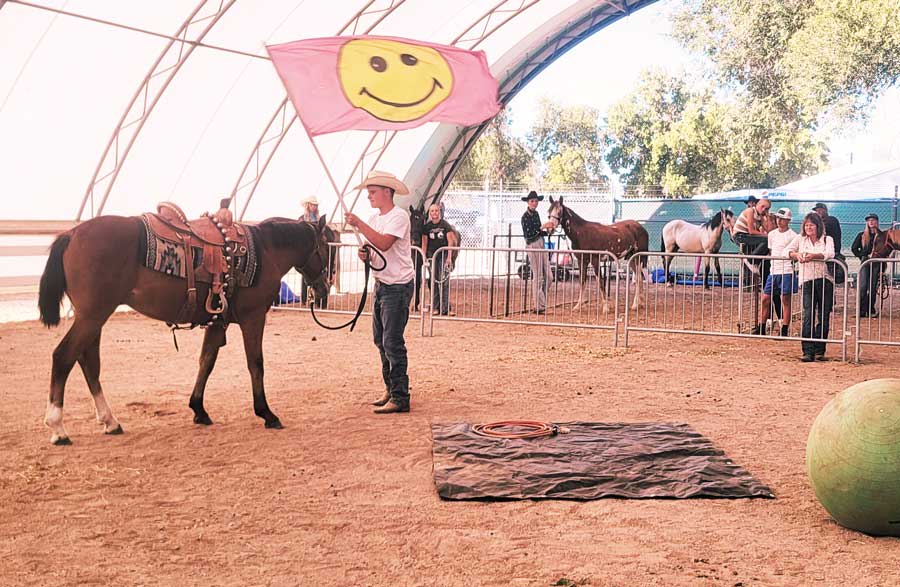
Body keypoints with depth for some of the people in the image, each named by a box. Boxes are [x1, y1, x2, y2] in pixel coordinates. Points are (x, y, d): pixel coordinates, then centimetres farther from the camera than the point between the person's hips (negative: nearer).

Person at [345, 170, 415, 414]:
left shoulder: (399, 216, -14)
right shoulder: (374, 219, 12)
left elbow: (384, 244, -29)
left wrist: (359, 224, -28)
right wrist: (364, 254, -3)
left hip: (398, 285, -9)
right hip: (381, 283, 9)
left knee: (392, 342, -9)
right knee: (380, 340, 15)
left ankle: (400, 398, -4)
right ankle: (390, 389, 27)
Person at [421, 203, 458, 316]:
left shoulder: (445, 225, -3)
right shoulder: (426, 226, 5)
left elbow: (450, 241, -5)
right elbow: (424, 243, 7)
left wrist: (449, 257, -12)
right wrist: (424, 257, 1)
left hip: (443, 254, -3)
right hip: (432, 255, 3)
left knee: (444, 281, -7)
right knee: (434, 281, 5)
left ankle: (445, 308, -5)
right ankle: (435, 307, 10)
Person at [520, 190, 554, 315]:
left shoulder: (536, 214, 12)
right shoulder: (525, 216, -12)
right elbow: (528, 234, -20)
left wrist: (547, 231, 3)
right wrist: (542, 227, -20)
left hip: (541, 245, 8)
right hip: (532, 246, -8)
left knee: (548, 276, 9)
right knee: (538, 277, -3)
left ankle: (541, 302, 21)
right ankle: (539, 306, 6)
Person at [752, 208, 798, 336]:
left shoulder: (793, 236, -5)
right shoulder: (772, 234, 13)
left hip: (786, 272, -6)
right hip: (773, 271, 6)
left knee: (785, 301, -1)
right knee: (765, 299, 5)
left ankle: (784, 331, 3)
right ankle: (761, 328, 12)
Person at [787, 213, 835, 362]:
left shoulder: (827, 239, 8)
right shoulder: (800, 239, 14)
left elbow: (830, 254, -11)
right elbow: (788, 250, 3)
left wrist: (813, 255, -27)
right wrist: (796, 255, -19)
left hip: (825, 280, 0)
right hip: (807, 281, 0)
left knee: (823, 317, 1)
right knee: (808, 316, -10)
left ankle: (820, 351, 11)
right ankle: (808, 352, -12)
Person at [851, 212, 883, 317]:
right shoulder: (862, 235, 8)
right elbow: (854, 248, 12)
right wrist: (861, 257, 2)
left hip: (876, 264, 0)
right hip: (865, 263, 0)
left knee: (873, 287, 2)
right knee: (863, 286, -8)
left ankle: (871, 310, 9)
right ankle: (862, 311, -8)